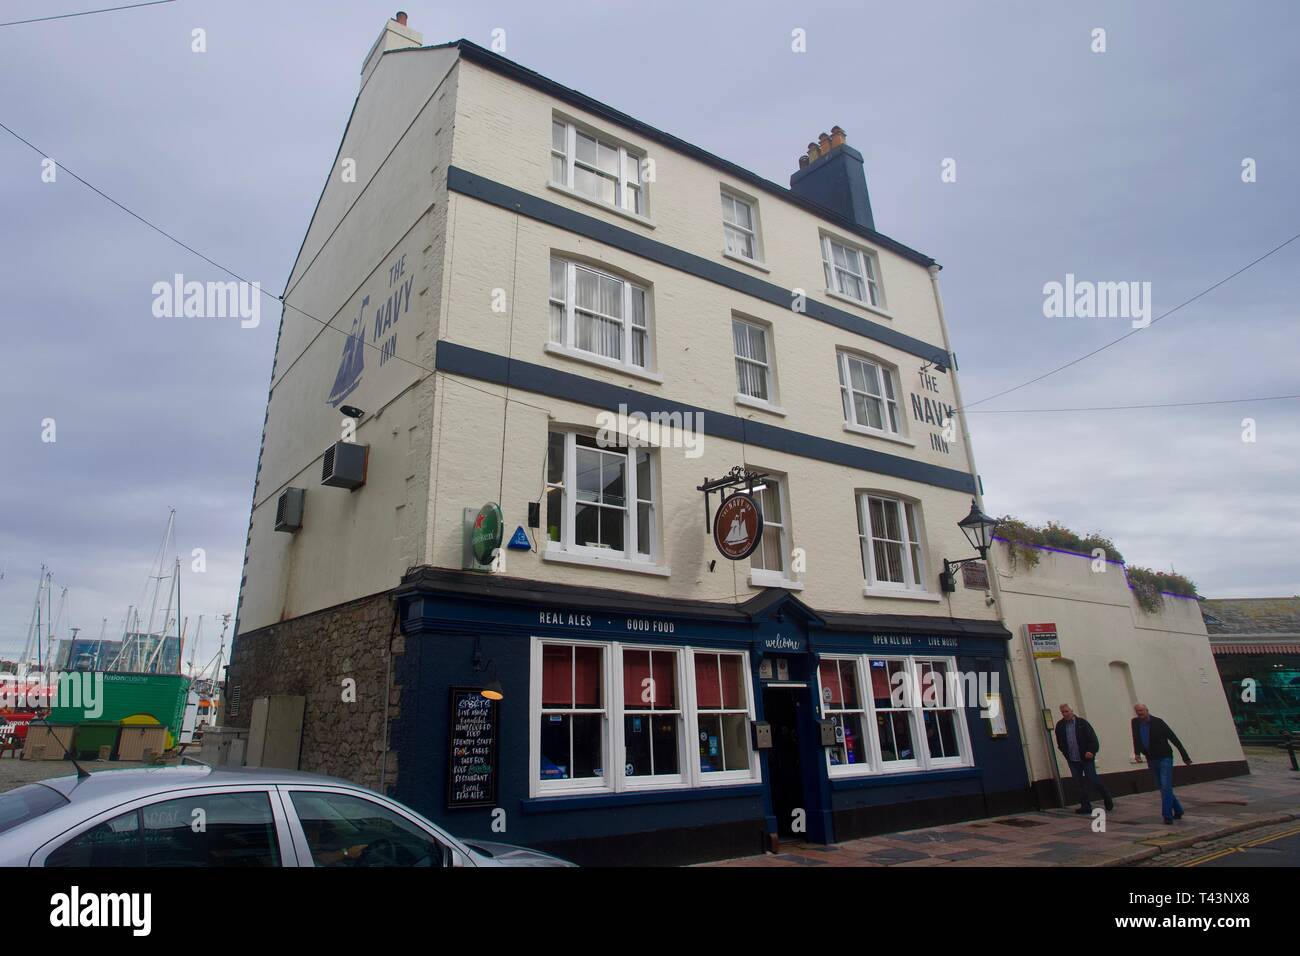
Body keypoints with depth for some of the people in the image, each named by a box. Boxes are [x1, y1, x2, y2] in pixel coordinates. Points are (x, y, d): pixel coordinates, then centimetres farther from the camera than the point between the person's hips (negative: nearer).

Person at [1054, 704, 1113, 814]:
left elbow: (1093, 738, -6)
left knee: (1093, 779, -1)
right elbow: (1060, 743, 12)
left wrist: (1091, 751, -15)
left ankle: (1107, 798, 24)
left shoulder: (1082, 723, -5)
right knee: (1079, 783, 5)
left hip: (1086, 758, -3)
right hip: (1072, 760, 3)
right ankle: (1086, 806, 12)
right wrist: (1066, 753, 3)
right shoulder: (1060, 725, 4)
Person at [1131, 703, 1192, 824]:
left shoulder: (1158, 722, -16)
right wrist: (1137, 752, -7)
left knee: (1166, 787, -11)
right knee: (1162, 788, 13)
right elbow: (1136, 739, 8)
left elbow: (1174, 738, -12)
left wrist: (1185, 756, -12)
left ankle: (1167, 816, -8)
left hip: (1165, 759, -5)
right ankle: (1178, 811, 30)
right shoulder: (1135, 722, -2)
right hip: (1152, 760, 5)